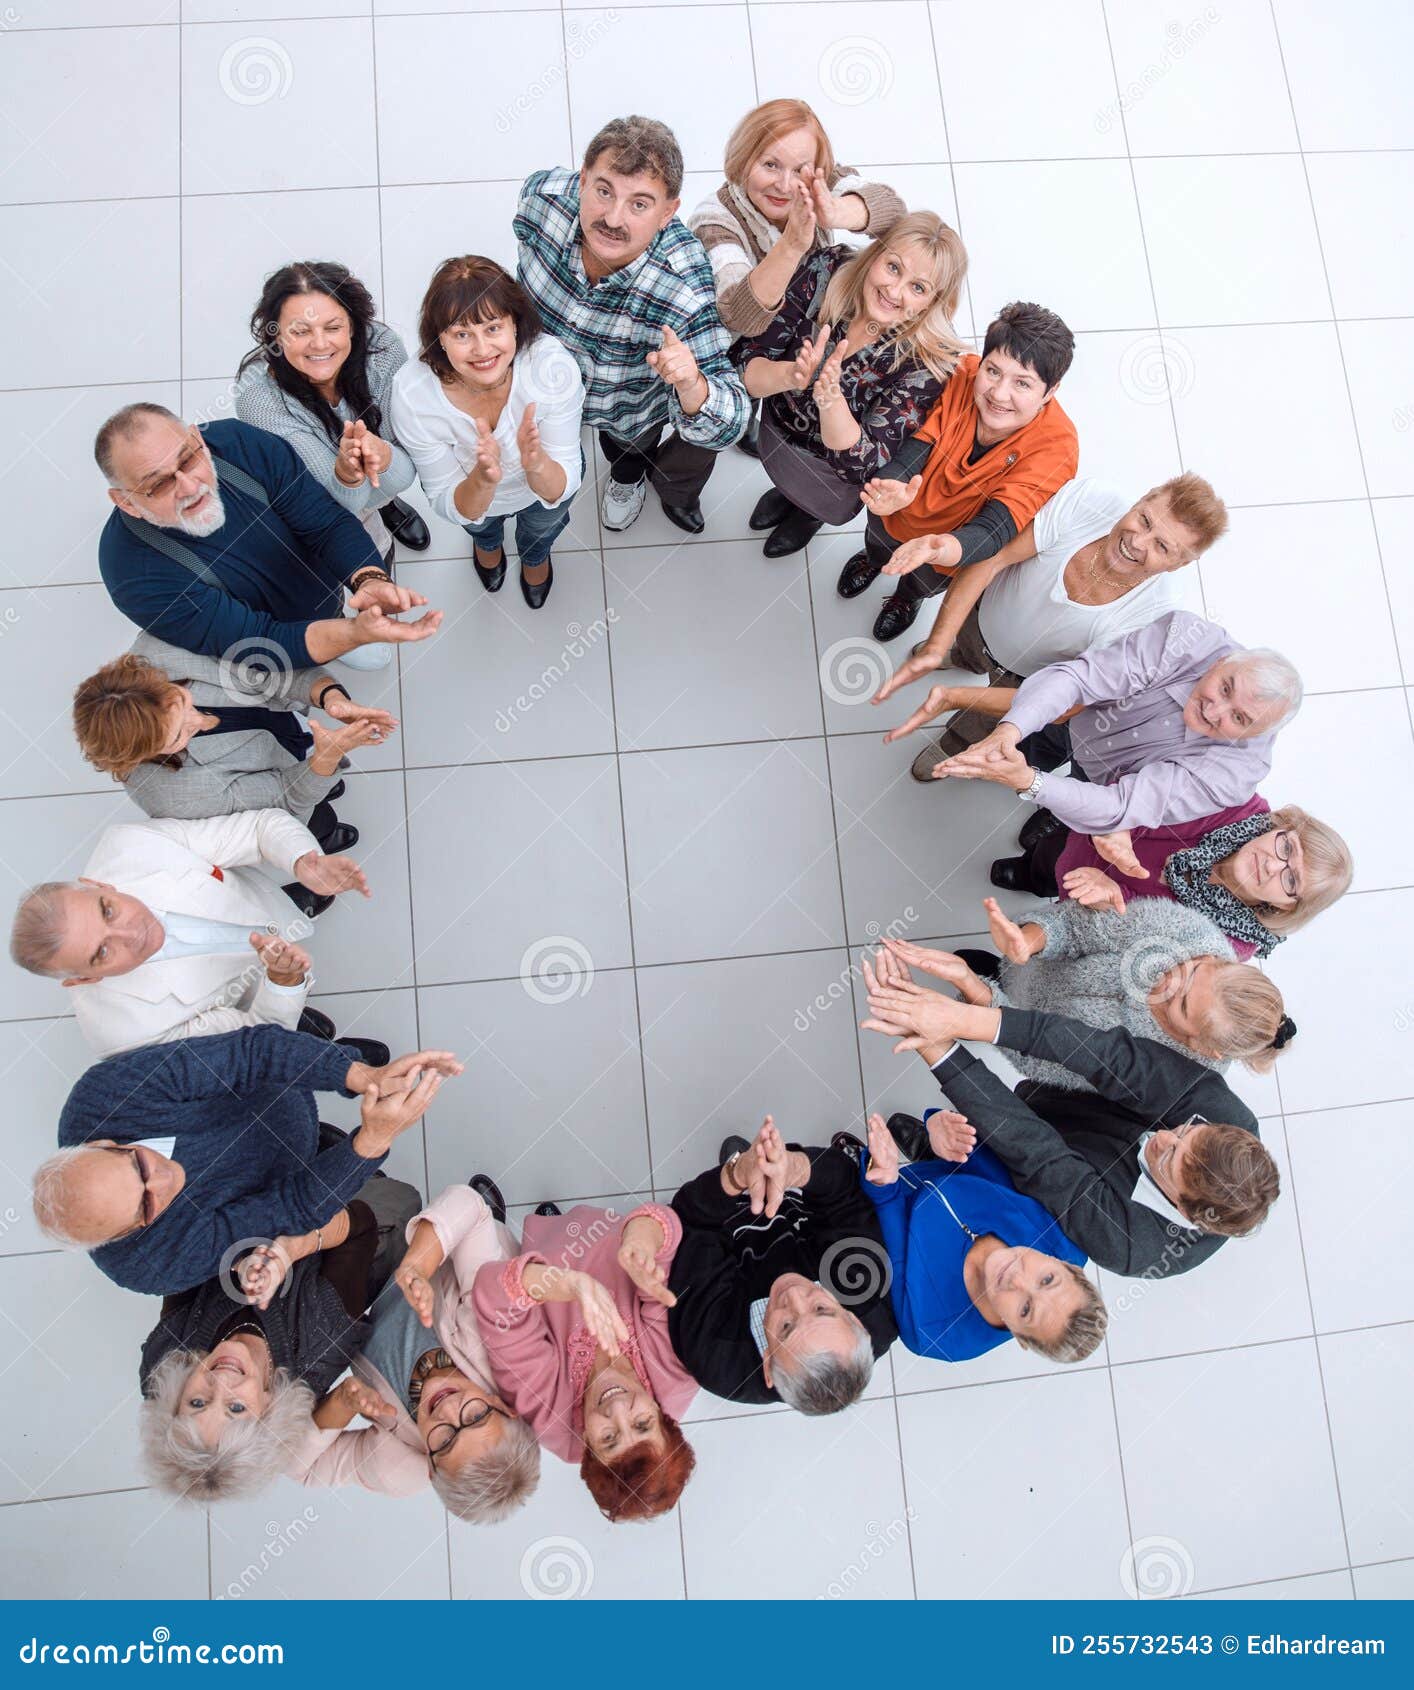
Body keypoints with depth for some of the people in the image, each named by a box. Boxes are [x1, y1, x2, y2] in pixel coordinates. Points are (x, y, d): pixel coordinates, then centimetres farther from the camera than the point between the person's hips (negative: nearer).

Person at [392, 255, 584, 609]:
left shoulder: (554, 365, -39)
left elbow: (560, 490, -32)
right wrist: (483, 479, -51)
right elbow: (449, 507, -28)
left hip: (547, 471, 0)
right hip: (469, 486, 0)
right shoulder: (413, 394, -37)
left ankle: (535, 553, 48)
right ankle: (487, 540, 45)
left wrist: (538, 465, -56)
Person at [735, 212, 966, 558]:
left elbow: (863, 464, -34)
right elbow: (743, 363, -25)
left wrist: (831, 398, -53)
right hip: (779, 424, 2)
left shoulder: (931, 359, -32)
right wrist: (790, 375, -48)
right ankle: (791, 489, 39)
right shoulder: (826, 272, -26)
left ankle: (811, 511, 30)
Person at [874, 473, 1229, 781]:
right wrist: (935, 647, -47)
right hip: (981, 617, 2)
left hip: (1027, 680, -1)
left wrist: (956, 698, -47)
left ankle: (953, 748, 60)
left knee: (974, 733, 24)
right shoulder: (1086, 498, -37)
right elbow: (990, 559, -34)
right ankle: (959, 657, 72)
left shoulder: (1154, 614, -39)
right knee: (962, 649, 35)